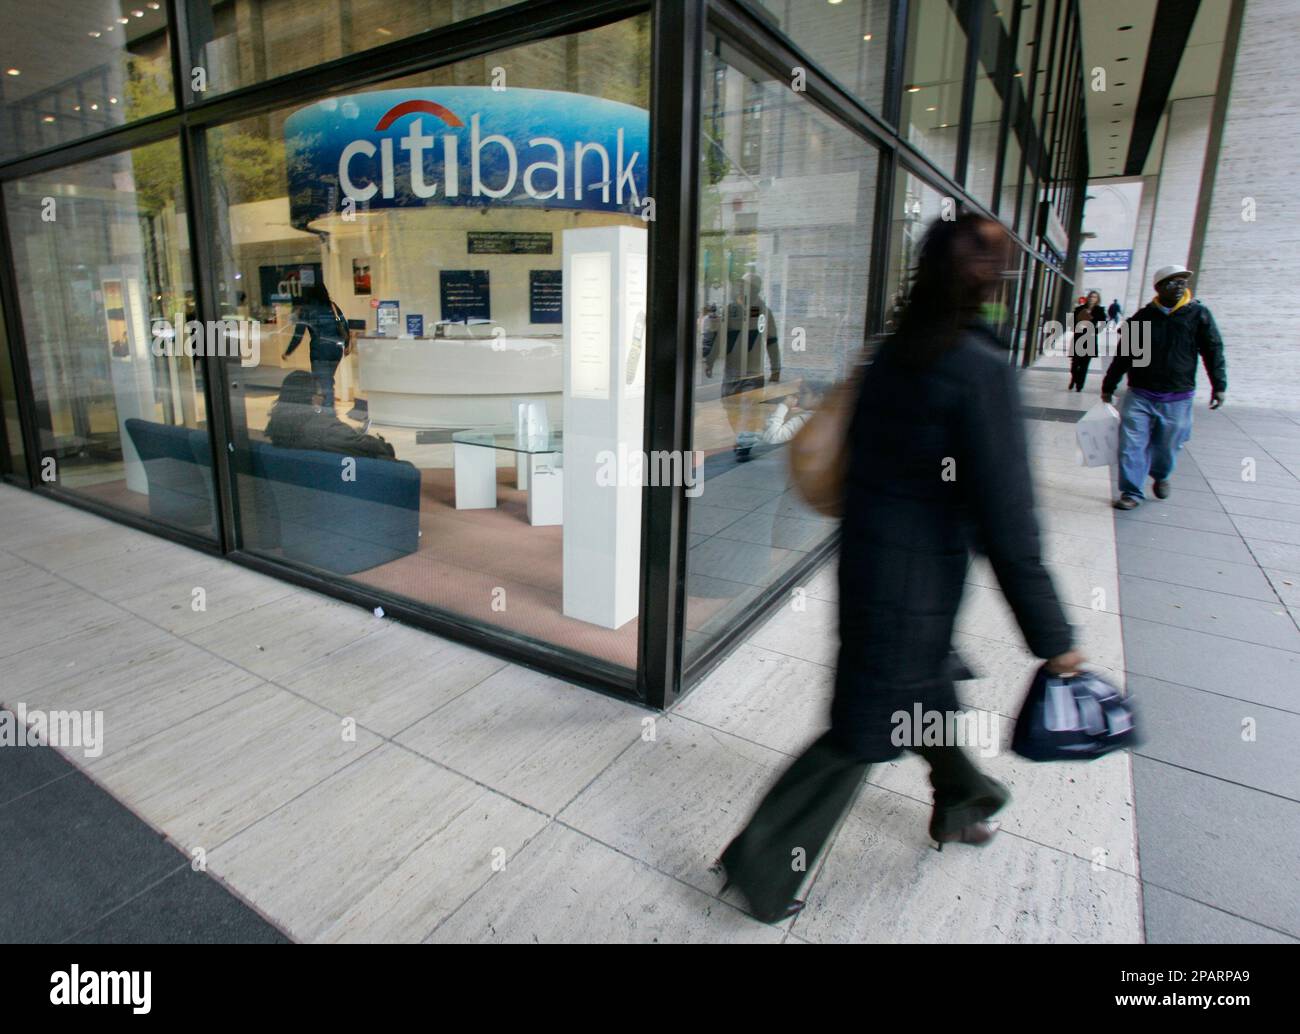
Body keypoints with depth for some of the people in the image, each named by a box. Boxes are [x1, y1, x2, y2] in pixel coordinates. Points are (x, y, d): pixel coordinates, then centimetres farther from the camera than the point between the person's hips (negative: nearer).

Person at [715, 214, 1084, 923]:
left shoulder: (893, 354, 2)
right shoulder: (981, 371, -21)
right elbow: (1006, 519, -21)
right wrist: (1051, 637, -13)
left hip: (865, 557, 8)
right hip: (918, 579, -8)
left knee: (927, 689, 28)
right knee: (864, 731, 7)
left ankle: (959, 803, 54)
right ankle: (762, 865, 20)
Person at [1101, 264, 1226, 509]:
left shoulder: (1198, 314, 2)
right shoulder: (1142, 317, 3)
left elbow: (1213, 350, 3)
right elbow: (1123, 354, 10)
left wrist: (1219, 385, -4)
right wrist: (1108, 386, 13)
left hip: (1177, 398, 0)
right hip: (1139, 395, 0)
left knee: (1167, 446, 10)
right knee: (1131, 444, -6)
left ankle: (1161, 476, 40)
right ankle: (1132, 492, 2)